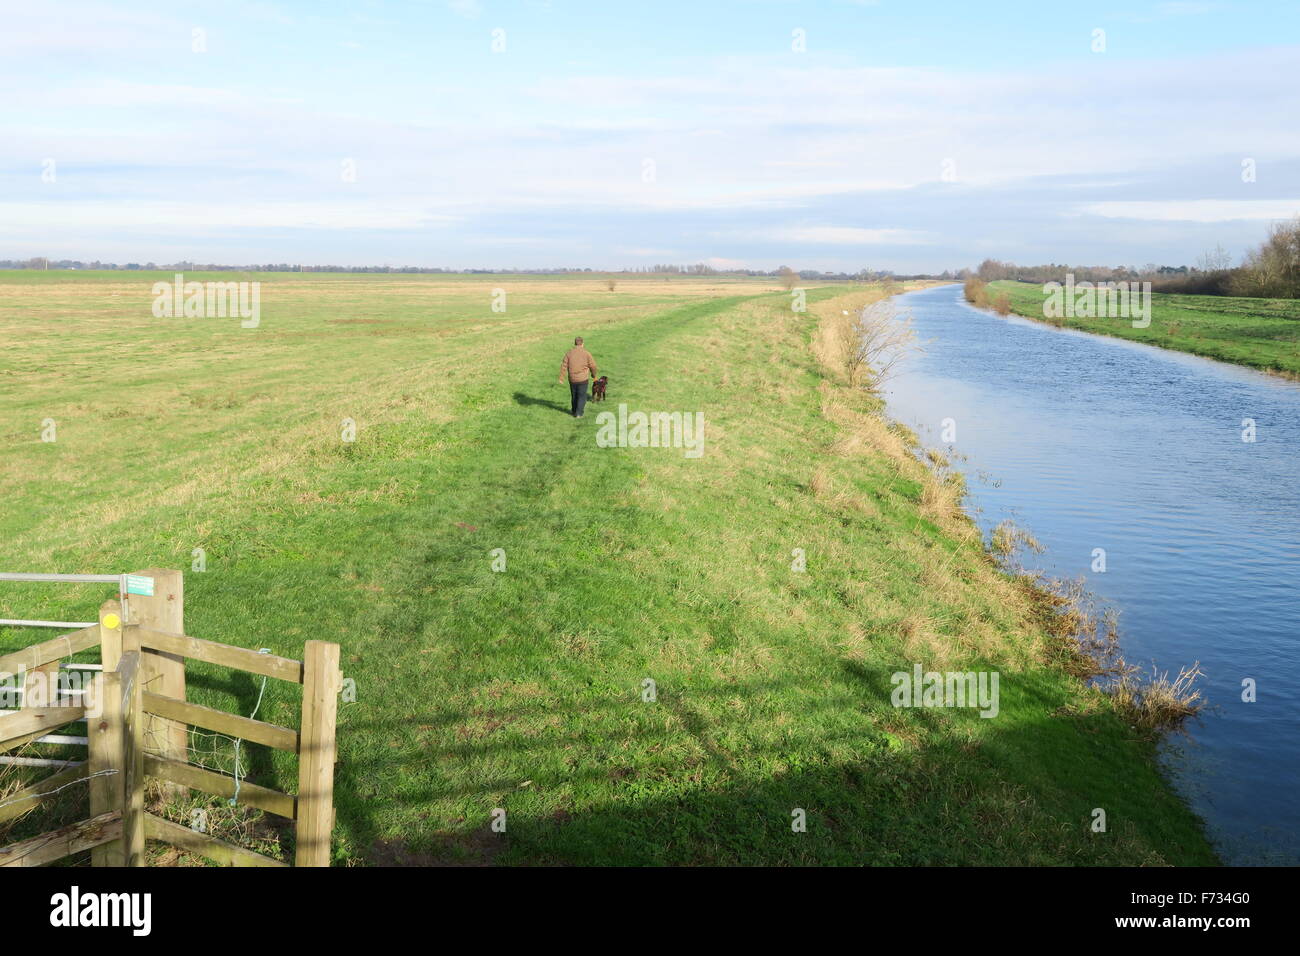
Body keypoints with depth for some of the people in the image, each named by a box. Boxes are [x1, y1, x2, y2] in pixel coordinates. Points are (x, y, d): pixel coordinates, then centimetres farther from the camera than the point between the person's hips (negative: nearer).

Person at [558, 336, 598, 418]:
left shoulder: (569, 353, -3)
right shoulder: (586, 353, -8)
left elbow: (564, 366, -6)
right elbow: (592, 365, -5)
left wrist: (561, 378, -4)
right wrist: (593, 374, 13)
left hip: (572, 379, 3)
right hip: (583, 379, -3)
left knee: (574, 395, 20)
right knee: (582, 396, 7)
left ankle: (574, 411, 33)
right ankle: (578, 413, 2)